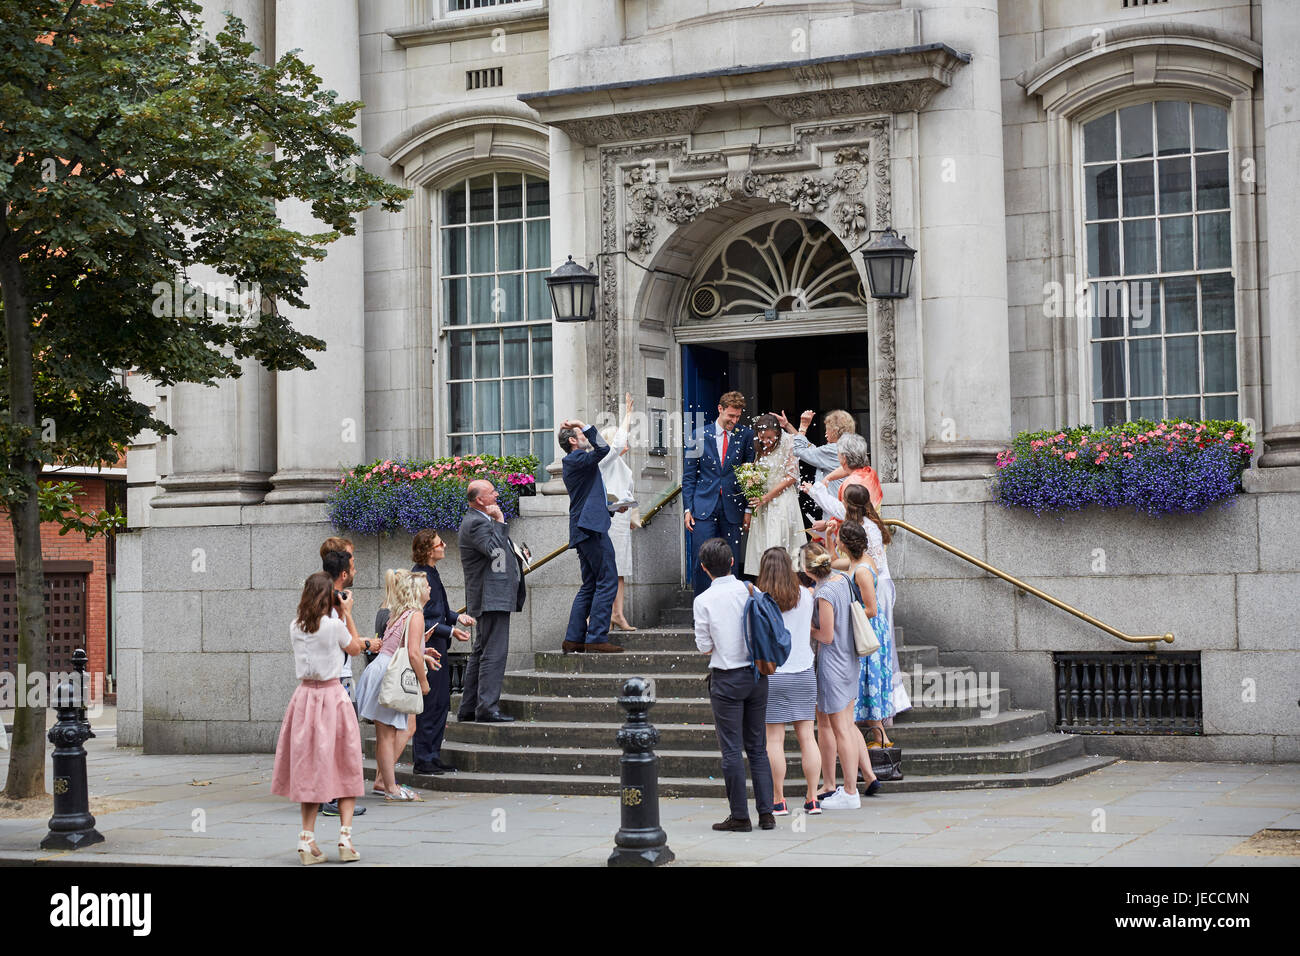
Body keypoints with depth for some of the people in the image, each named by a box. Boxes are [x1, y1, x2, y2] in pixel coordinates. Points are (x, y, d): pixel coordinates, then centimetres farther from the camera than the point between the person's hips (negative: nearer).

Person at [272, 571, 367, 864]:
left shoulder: (295, 628, 3)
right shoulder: (334, 625, -11)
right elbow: (355, 648, 6)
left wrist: (338, 615, 21)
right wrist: (347, 614, 11)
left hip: (305, 695, 4)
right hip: (332, 695, -4)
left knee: (311, 768, 9)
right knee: (344, 769, 5)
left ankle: (307, 840, 4)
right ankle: (345, 837, -2)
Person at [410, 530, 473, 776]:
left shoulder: (431, 573, 11)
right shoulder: (420, 577, -18)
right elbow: (420, 621, -20)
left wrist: (457, 617, 8)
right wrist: (450, 630, -19)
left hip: (438, 647, 10)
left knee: (441, 702, 13)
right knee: (428, 705, -3)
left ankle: (433, 756, 20)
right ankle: (423, 760, 4)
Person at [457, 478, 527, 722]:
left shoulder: (480, 520, 20)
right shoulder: (475, 523, -14)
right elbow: (494, 549, -26)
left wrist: (515, 555, 15)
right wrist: (499, 522, -18)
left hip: (491, 598, 11)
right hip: (492, 598, -11)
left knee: (481, 653, 13)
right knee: (494, 653, -12)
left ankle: (468, 708, 16)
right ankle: (487, 708, -13)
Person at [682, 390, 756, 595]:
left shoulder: (745, 436, 6)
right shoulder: (699, 435, 5)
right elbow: (688, 476, 7)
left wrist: (748, 509, 2)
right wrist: (688, 508, 0)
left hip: (732, 509, 1)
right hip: (704, 507, -1)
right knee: (701, 562, -7)